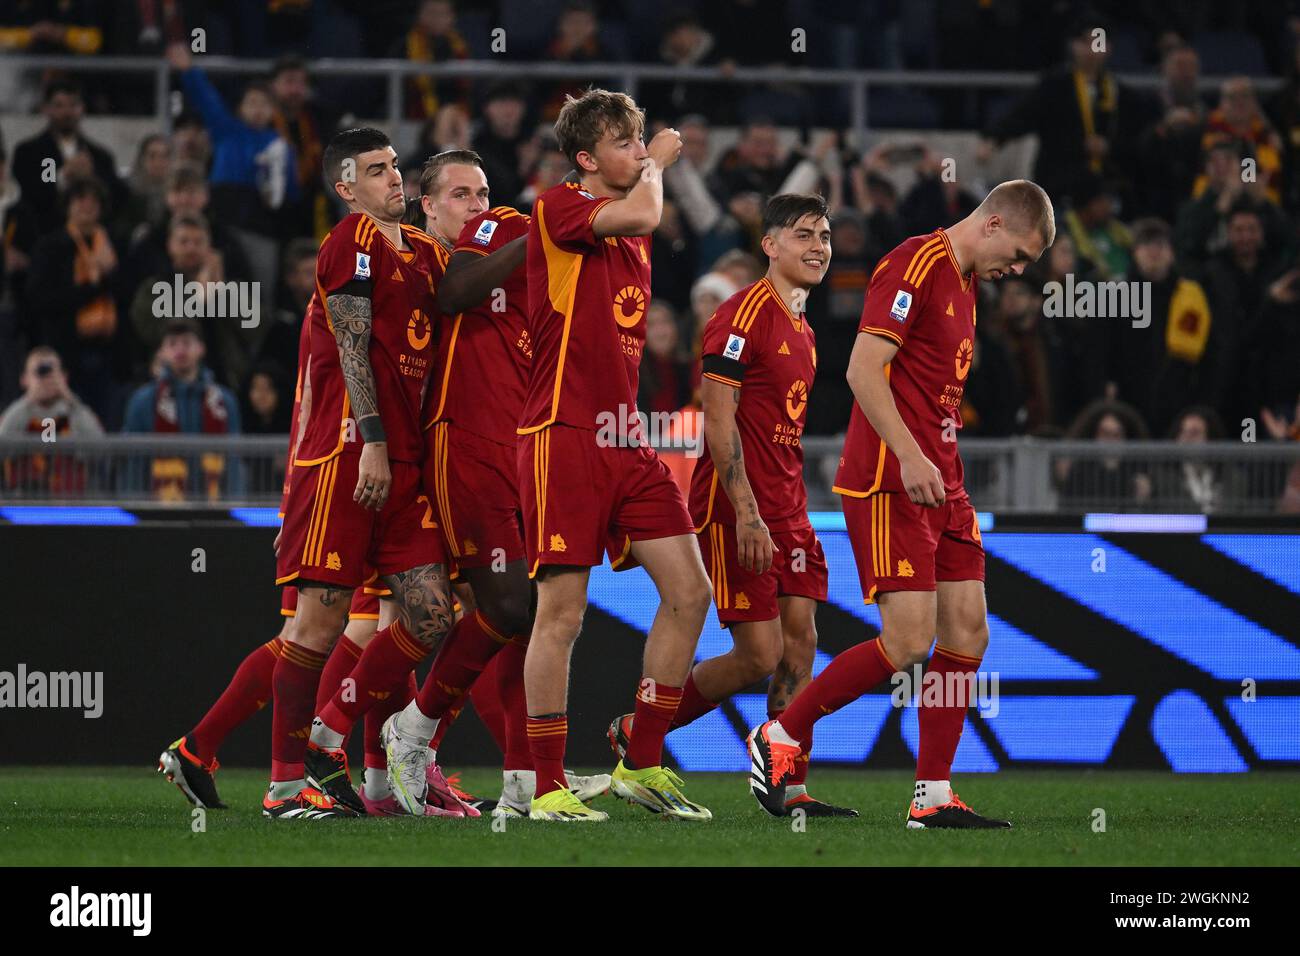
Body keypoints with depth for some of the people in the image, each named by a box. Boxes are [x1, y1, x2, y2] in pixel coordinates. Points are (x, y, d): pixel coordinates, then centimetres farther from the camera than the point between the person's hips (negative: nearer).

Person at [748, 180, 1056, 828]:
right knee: (908, 642, -13)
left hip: (940, 485, 10)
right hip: (889, 483, -10)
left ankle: (932, 797, 8)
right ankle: (780, 738, 2)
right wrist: (909, 458, -25)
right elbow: (863, 368, -18)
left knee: (967, 635, 4)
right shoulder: (915, 264, -11)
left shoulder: (965, 282, 19)